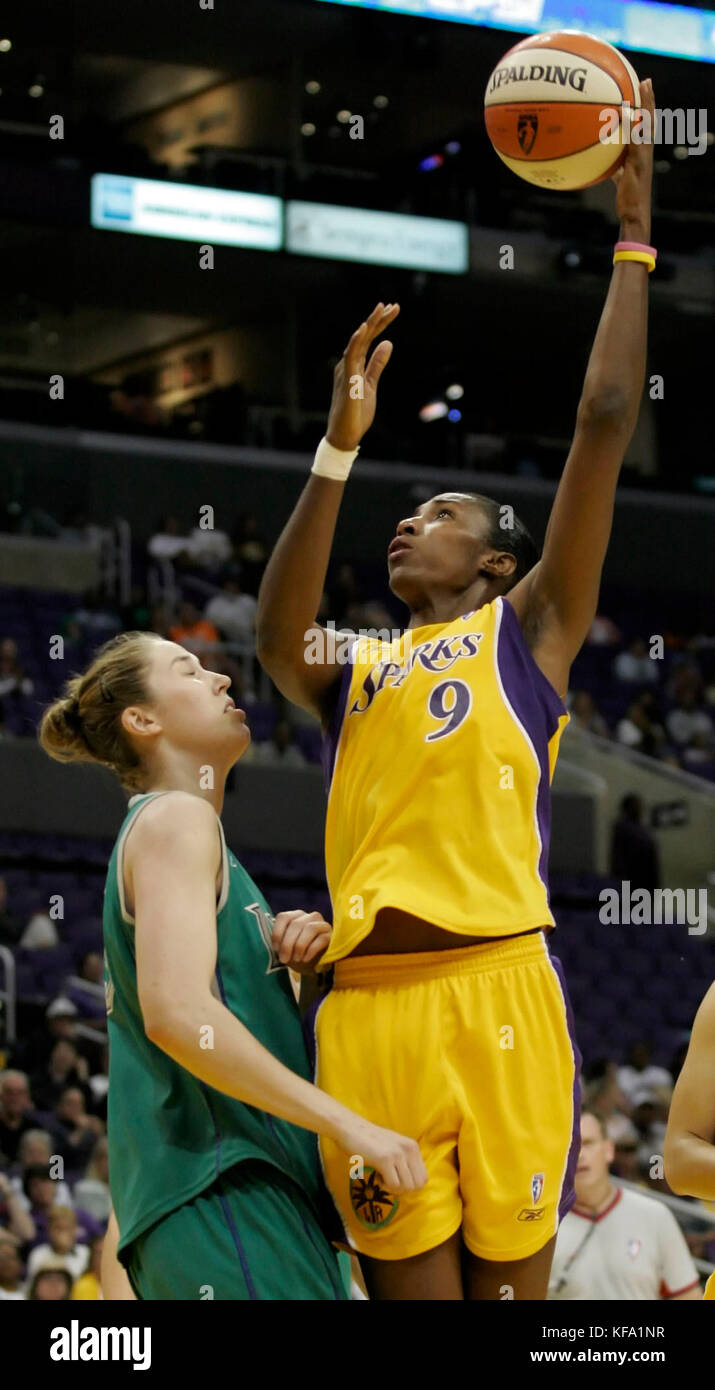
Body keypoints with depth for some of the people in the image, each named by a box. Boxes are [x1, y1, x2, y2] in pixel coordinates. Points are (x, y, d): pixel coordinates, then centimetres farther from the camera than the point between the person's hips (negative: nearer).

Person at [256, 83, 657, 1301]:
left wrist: (632, 239, 6)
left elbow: (606, 421, 7)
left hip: (494, 990, -3)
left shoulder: (528, 630, 14)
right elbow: (276, 633, -1)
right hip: (365, 1007, 3)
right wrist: (341, 447, -5)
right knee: (408, 1282, 1)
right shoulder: (350, 670, 24)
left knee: (508, 1277, -2)